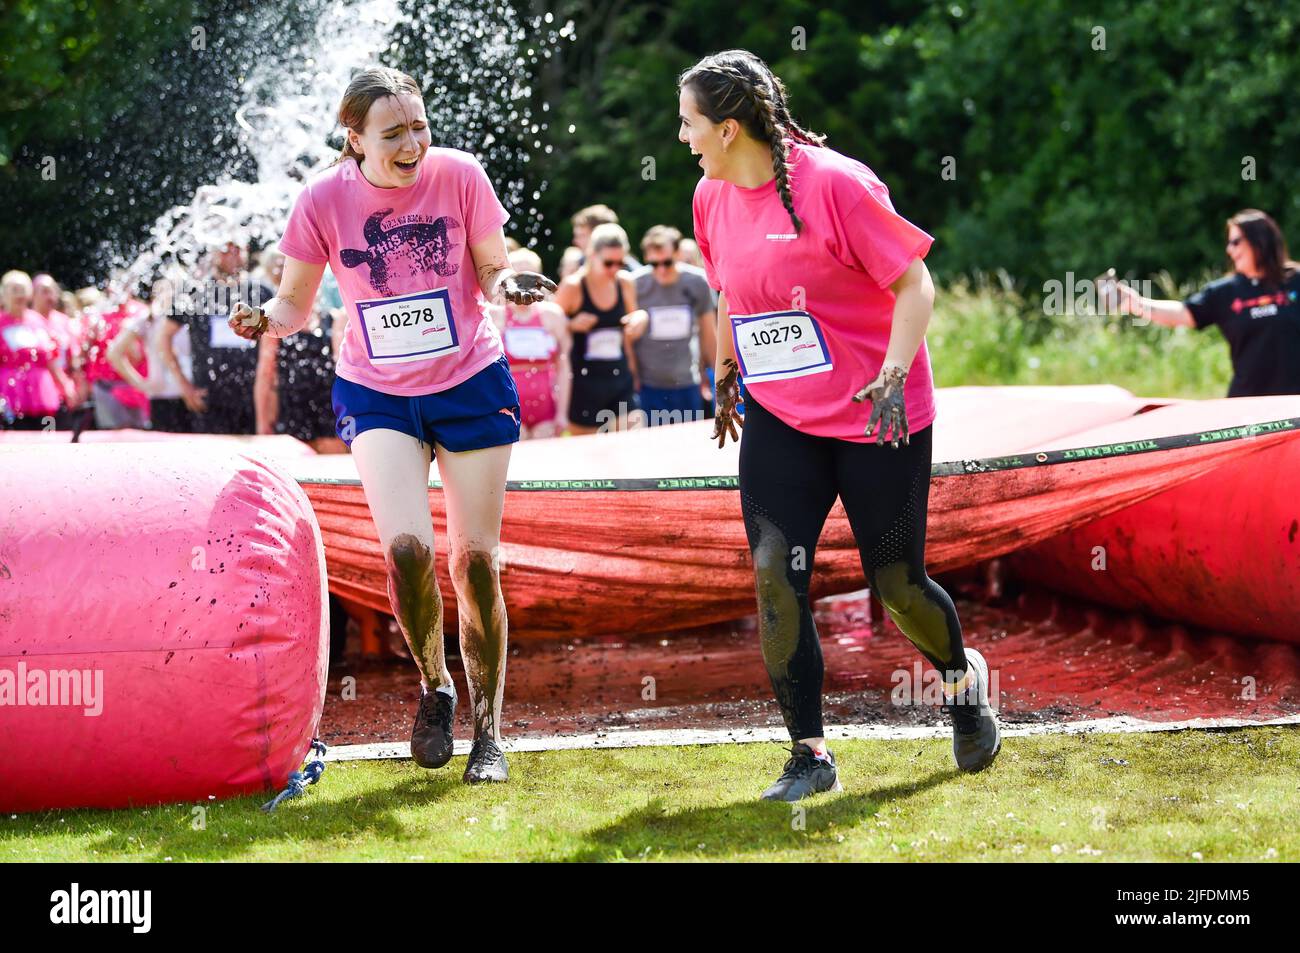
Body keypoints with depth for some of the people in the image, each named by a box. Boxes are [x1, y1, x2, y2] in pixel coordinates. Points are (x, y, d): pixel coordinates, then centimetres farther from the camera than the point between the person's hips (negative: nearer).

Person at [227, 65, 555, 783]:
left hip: (471, 383, 0)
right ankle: (434, 686, 9)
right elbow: (298, 298, -1)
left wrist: (509, 286, -25)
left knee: (475, 562, 1)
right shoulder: (324, 199, -12)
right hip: (376, 394, 0)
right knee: (406, 547, -20)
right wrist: (267, 320, -22)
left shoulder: (459, 176, -12)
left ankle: (487, 732, 16)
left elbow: (491, 270, -2)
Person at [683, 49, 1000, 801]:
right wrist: (727, 376, 25)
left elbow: (915, 284, -15)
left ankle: (964, 680, 37)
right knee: (774, 573, -12)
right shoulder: (712, 198, 2)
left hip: (875, 418, -5)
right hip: (778, 419, 5)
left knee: (897, 584, 4)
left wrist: (892, 375, -24)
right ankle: (810, 754, -2)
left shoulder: (834, 183, -18)